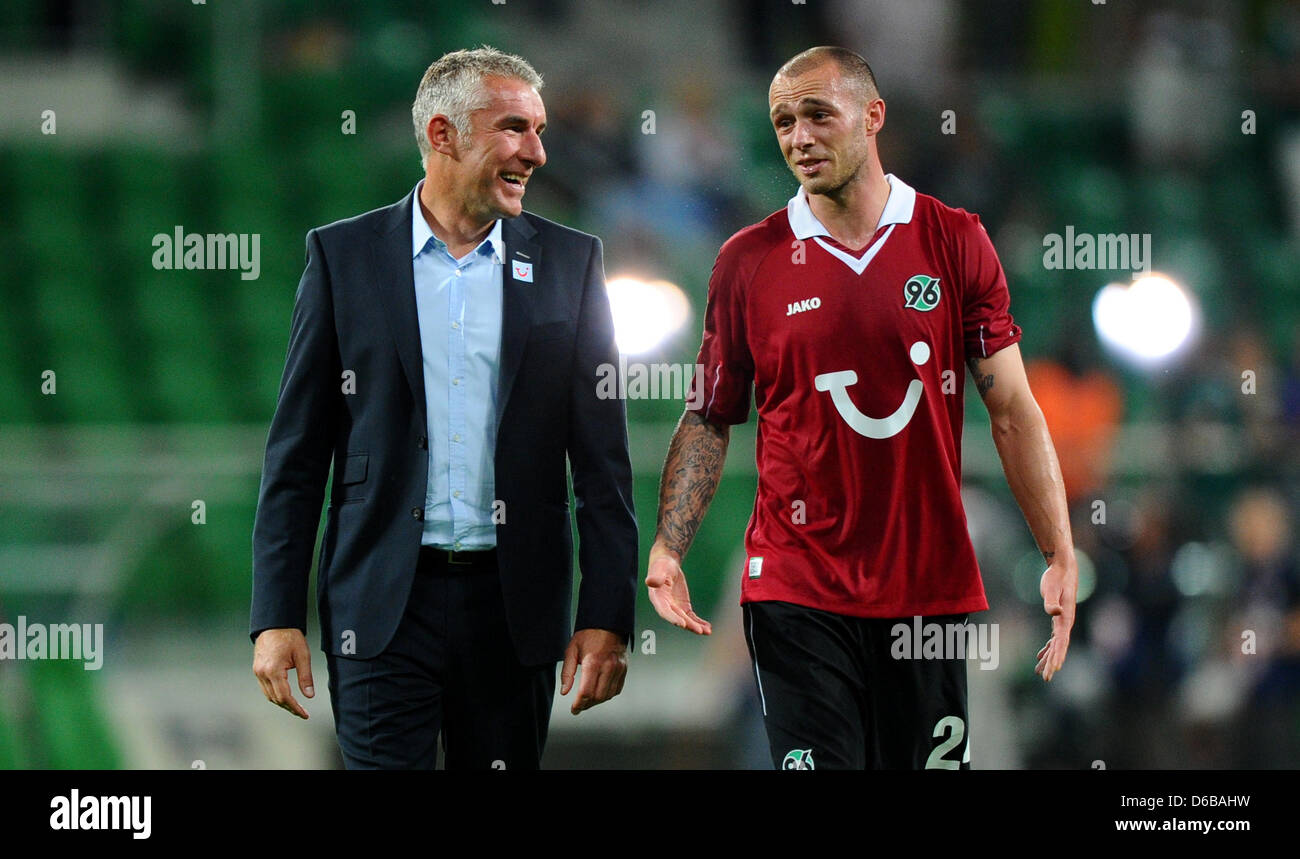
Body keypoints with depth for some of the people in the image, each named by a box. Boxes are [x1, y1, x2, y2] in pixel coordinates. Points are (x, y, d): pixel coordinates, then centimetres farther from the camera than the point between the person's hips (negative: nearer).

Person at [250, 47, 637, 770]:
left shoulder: (569, 263, 7)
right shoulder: (344, 255, 4)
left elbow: (603, 461, 6)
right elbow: (296, 456, 4)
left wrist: (608, 616, -2)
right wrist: (277, 617, -3)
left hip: (514, 602, 2)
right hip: (384, 602, -1)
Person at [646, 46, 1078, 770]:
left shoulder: (956, 243, 3)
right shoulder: (749, 260, 3)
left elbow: (1013, 410, 3)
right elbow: (709, 420, 8)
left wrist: (1061, 556, -4)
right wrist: (667, 549, -5)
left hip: (933, 588, 1)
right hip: (797, 592, -1)